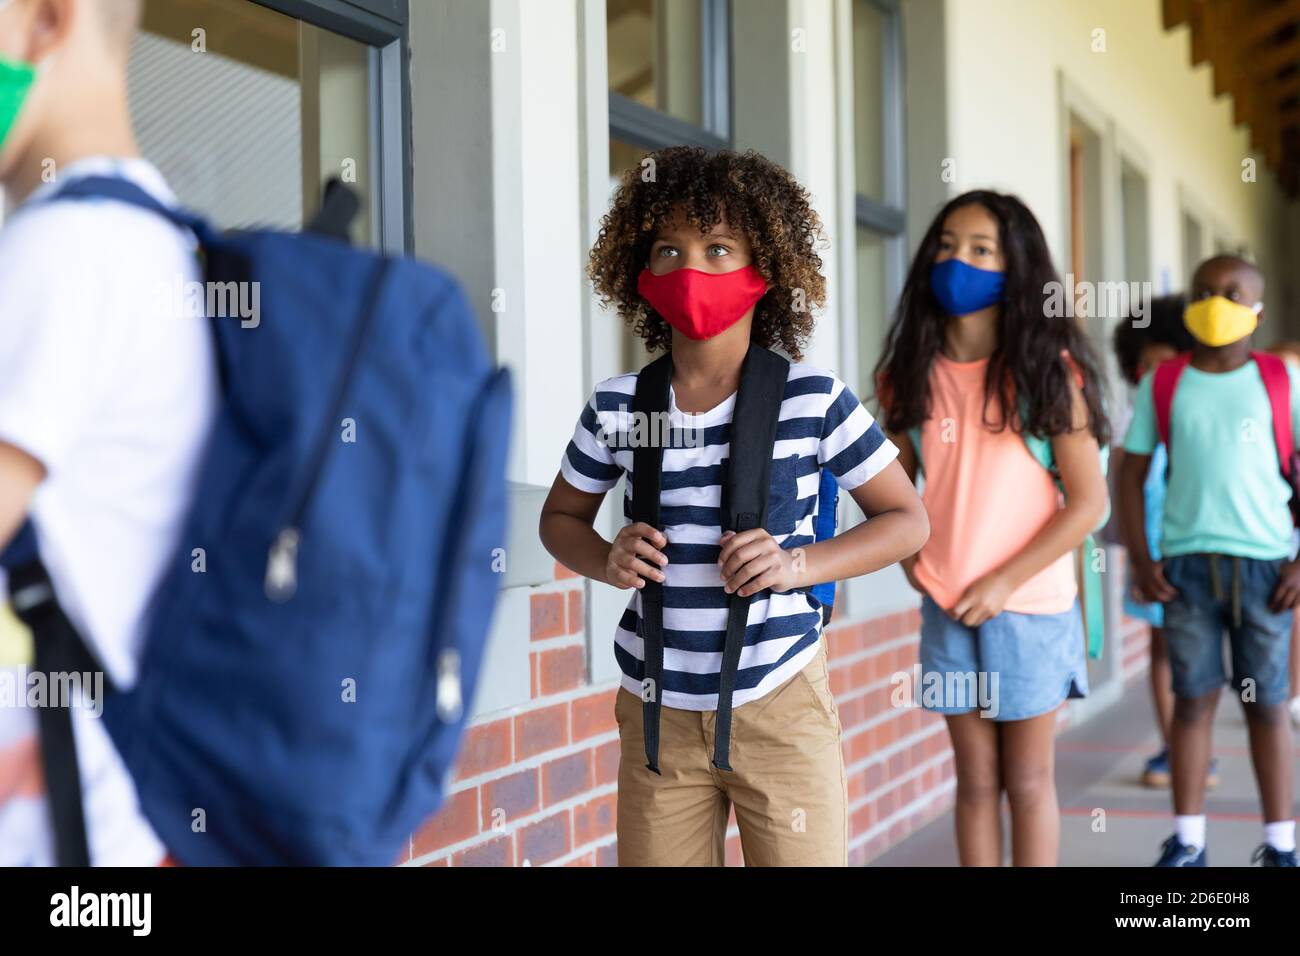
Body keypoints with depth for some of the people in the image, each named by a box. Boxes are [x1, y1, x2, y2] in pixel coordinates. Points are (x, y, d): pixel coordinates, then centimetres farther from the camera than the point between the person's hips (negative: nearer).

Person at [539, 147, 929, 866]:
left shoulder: (812, 400, -8)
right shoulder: (616, 407, -2)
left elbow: (907, 520, 0)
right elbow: (561, 517, 14)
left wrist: (799, 565, -15)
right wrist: (605, 561, -8)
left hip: (780, 707, -2)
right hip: (657, 717, 2)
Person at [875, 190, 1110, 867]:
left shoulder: (1047, 370, -7)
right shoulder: (910, 377, 2)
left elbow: (1088, 500, -10)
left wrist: (1003, 583, -14)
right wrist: (913, 558, -5)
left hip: (1030, 606, -3)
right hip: (948, 609, 3)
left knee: (1027, 781, 6)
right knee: (976, 780, 10)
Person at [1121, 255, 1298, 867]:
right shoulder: (1162, 384, 7)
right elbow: (1132, 473, 9)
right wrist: (1140, 559, 0)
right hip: (1186, 562, 1)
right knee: (1194, 698, 2)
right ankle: (1187, 840, 7)